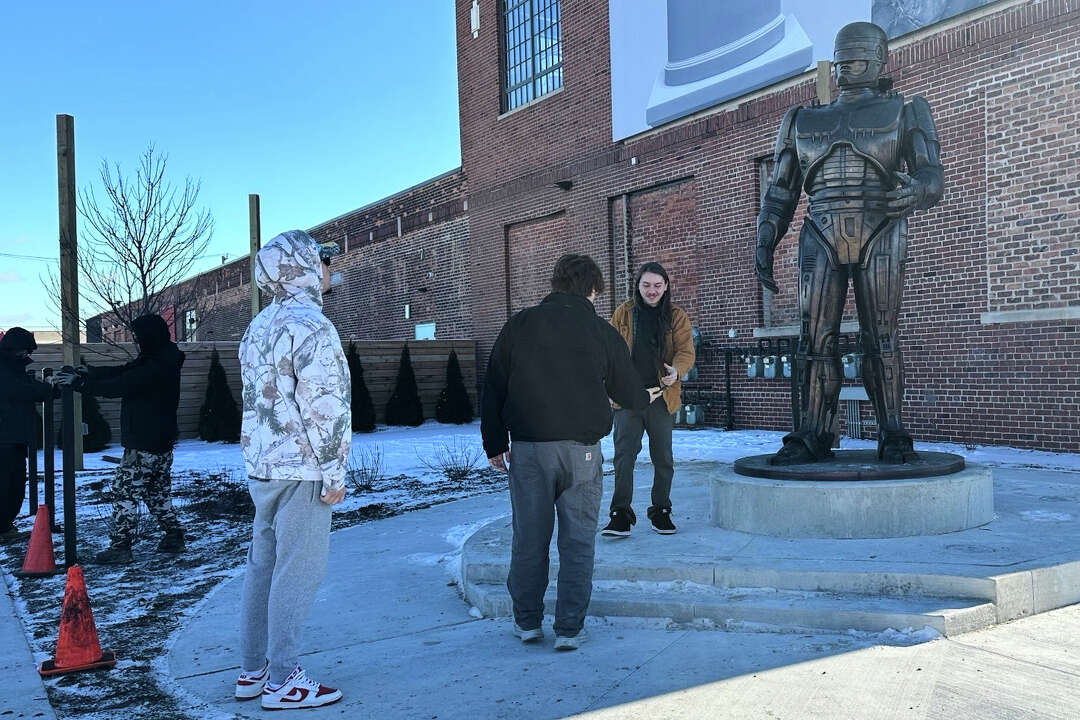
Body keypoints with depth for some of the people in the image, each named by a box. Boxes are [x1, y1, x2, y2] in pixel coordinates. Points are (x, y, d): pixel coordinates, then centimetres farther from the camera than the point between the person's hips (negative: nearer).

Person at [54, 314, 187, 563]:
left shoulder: (156, 367, -22)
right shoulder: (163, 360, 10)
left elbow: (120, 385, -22)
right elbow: (122, 372, 14)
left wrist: (79, 383, -13)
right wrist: (89, 373, 7)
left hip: (143, 444, -10)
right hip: (162, 442, 10)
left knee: (125, 491, -3)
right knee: (157, 492, 18)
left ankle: (120, 545, 2)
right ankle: (174, 536, 23)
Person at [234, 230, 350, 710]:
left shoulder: (258, 327, 14)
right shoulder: (311, 327, -16)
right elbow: (325, 407, -19)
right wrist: (334, 472, -14)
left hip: (261, 466, 9)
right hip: (301, 469, -9)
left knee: (263, 566, 14)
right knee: (296, 572, -2)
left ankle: (253, 670, 24)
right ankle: (282, 680, 5)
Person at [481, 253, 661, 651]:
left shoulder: (520, 325, 4)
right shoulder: (602, 332, 1)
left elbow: (493, 389, 5)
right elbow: (628, 390, 13)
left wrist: (495, 444, 13)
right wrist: (646, 397, 36)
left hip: (528, 447, 1)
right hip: (581, 448, -1)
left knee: (528, 537, 11)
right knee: (578, 540, 6)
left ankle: (527, 621, 22)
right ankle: (569, 628, 11)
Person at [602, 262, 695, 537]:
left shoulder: (677, 316, 5)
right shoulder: (623, 313, 6)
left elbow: (686, 350, -4)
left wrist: (676, 370, -25)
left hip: (662, 396, 1)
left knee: (663, 458, 10)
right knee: (624, 455, -5)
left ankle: (661, 510, 25)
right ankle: (621, 513, 2)